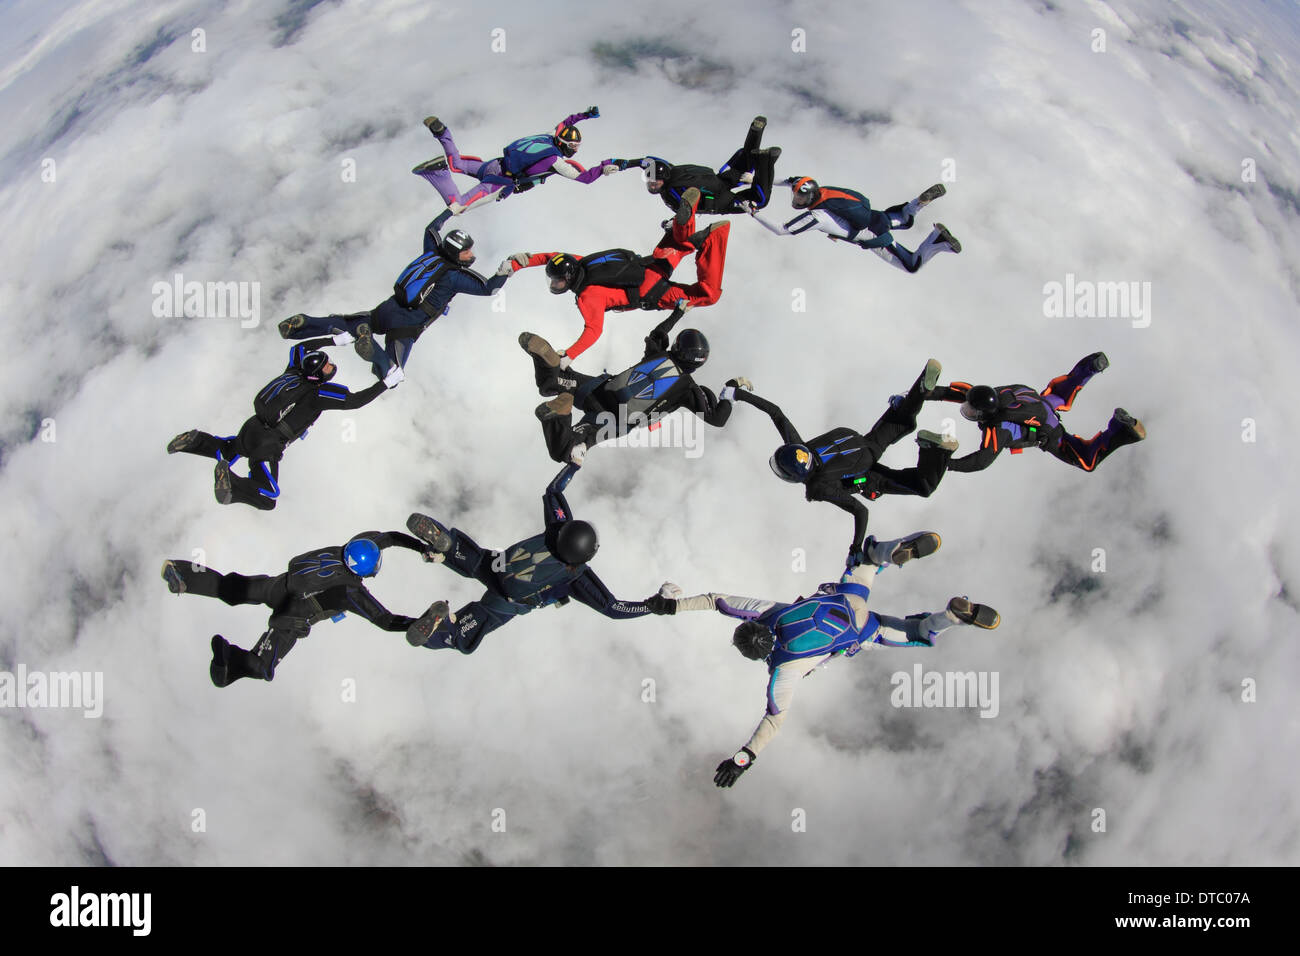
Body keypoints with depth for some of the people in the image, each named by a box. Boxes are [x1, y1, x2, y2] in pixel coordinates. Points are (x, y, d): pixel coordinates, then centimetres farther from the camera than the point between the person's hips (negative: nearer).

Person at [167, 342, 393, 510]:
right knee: (267, 499, -4)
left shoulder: (294, 371, 6)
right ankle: (231, 482, -26)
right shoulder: (319, 392, -14)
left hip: (251, 427, 8)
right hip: (266, 446, -8)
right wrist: (386, 384, -11)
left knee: (227, 451, 39)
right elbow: (354, 400, -16)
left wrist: (333, 340, 30)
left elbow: (299, 348, 27)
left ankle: (198, 441, 12)